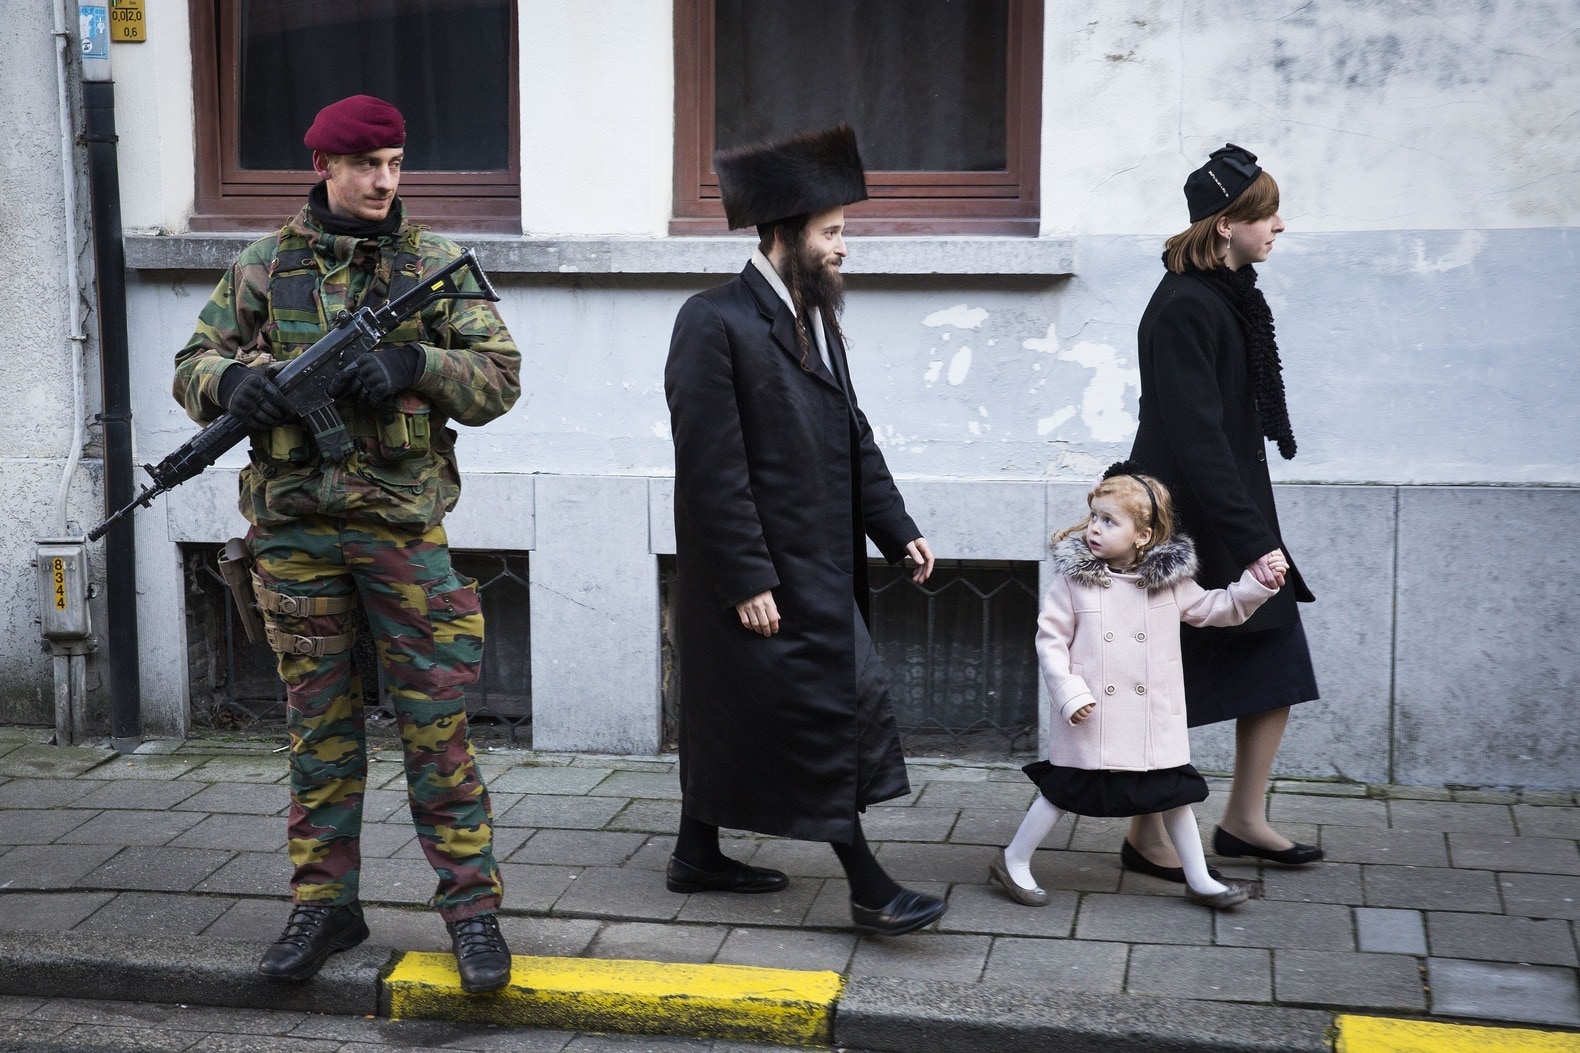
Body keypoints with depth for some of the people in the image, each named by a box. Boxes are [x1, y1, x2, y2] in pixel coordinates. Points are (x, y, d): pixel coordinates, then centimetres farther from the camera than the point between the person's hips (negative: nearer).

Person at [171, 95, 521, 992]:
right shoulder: (265, 266, 7)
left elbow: (500, 374, 0)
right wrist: (232, 379, -14)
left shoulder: (436, 265, 4)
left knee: (436, 723, 0)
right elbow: (194, 363, 10)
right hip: (294, 529, 2)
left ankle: (472, 906, 9)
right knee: (321, 724, 10)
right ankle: (325, 906, 21)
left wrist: (412, 364, -17)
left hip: (403, 524, -2)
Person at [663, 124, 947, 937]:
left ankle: (698, 856, 29)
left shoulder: (814, 316, 12)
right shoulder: (715, 322, -16)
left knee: (726, 711, 17)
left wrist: (896, 529, 7)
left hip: (817, 563, 9)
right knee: (823, 709, -5)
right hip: (758, 570, -9)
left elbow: (853, 435, 15)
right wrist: (746, 581, -20)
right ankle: (866, 887, 3)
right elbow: (710, 466, -19)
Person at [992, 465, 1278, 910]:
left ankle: (1200, 879, 23)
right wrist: (1069, 693, -15)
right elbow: (1050, 640, -7)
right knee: (1064, 790, 5)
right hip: (1092, 718, -3)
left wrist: (1258, 584, -2)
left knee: (1174, 792, 10)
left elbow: (1217, 608, 11)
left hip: (1154, 718, 3)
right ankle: (1013, 863, 20)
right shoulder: (1072, 579, -8)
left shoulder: (1170, 581, 0)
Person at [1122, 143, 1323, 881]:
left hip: (1235, 515, 9)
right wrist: (1250, 539, -24)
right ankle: (1146, 840, 14)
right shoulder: (1184, 308, -19)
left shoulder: (1229, 295, 10)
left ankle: (1243, 819, 22)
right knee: (1173, 685, 1)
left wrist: (1255, 529, 19)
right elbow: (1196, 437, -23)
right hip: (1190, 525, -9)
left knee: (1279, 661, 10)